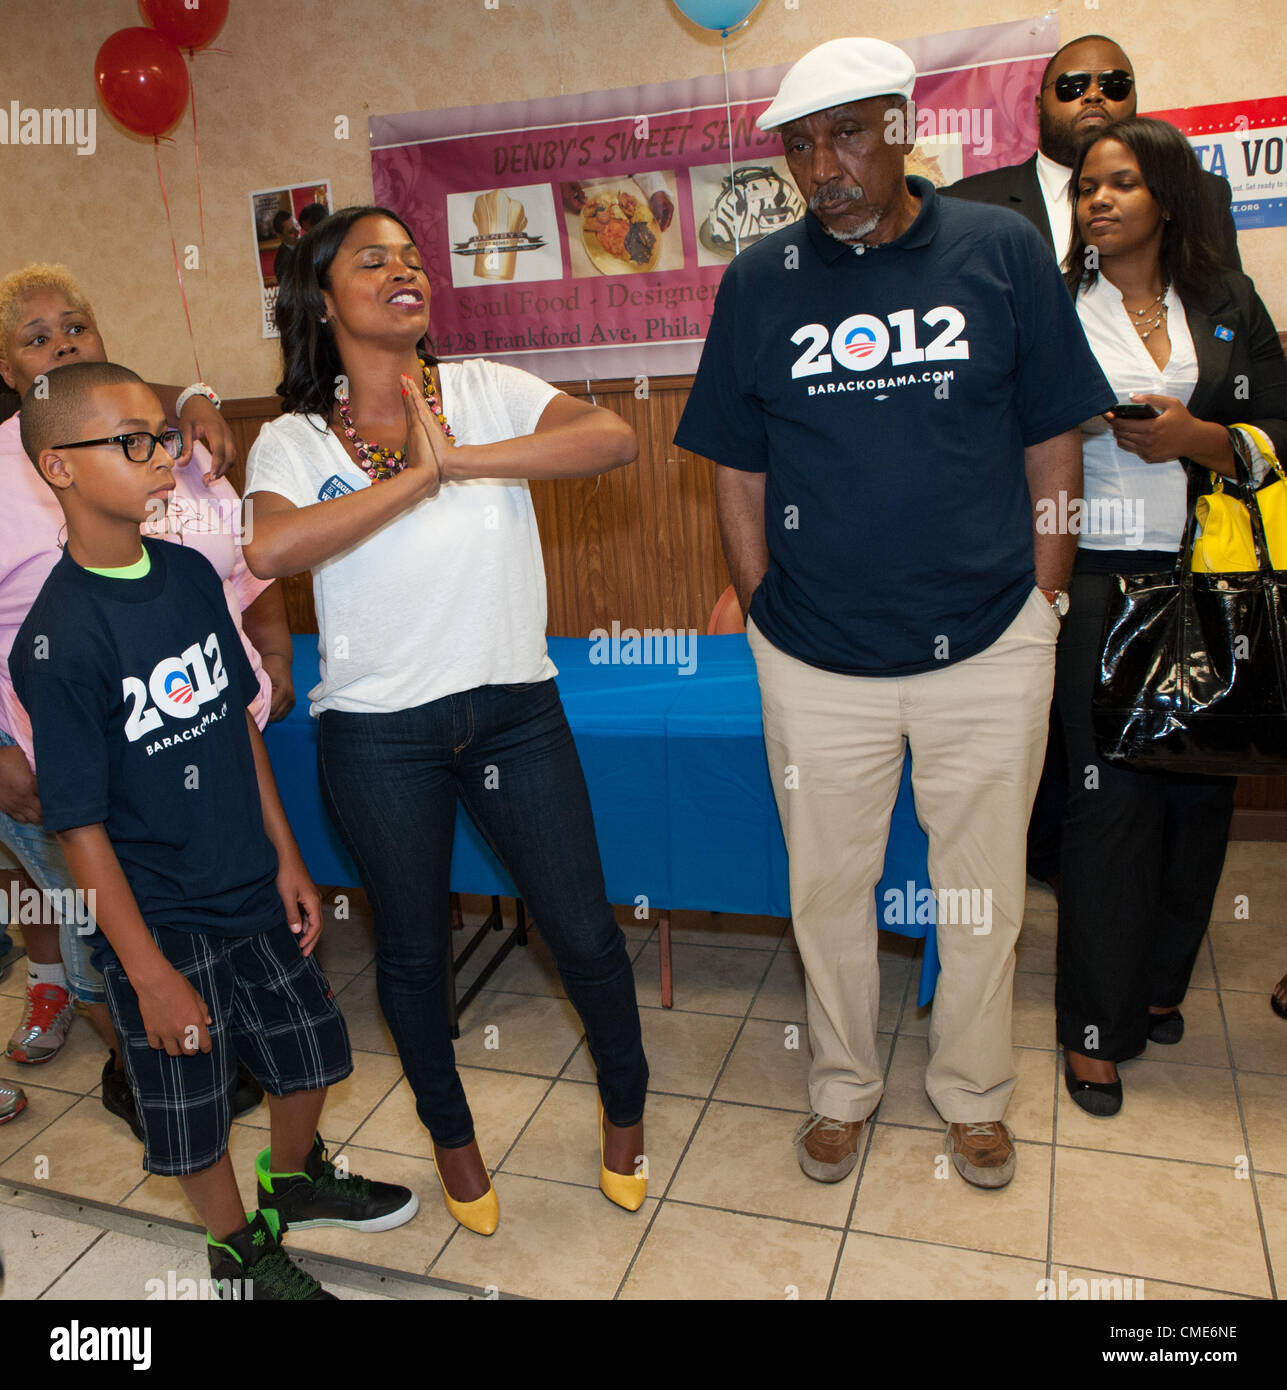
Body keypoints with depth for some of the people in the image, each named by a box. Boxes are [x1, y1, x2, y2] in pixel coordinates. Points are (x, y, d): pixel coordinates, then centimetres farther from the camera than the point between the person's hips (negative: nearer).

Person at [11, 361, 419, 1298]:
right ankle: (244, 1250, 41)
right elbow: (80, 824, -18)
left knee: (308, 1047, 21)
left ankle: (297, 1179, 50)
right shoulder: (58, 637, -22)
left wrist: (287, 859, 9)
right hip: (160, 921, -6)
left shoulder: (191, 575, -2)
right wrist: (149, 973, -14)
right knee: (191, 1104, 14)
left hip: (254, 892, 6)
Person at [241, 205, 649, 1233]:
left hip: (514, 708, 1)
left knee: (585, 932, 9)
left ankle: (625, 1106, 39)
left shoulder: (488, 391, 2)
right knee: (413, 950, 16)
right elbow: (270, 549, -22)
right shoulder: (292, 441, 0)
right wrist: (418, 475, -19)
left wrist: (461, 457, -20)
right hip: (379, 733, 0)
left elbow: (615, 439, -16)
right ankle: (451, 1131, 44)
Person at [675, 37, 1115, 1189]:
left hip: (988, 648, 0)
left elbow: (1052, 443, 4)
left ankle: (974, 1095, 38)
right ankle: (843, 1089, 37)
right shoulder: (759, 280, 1)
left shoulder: (1003, 250, -1)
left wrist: (1042, 596, 1)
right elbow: (738, 472, 5)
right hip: (815, 657, 1)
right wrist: (765, 612, 1)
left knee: (982, 891, 13)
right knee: (828, 887, 13)